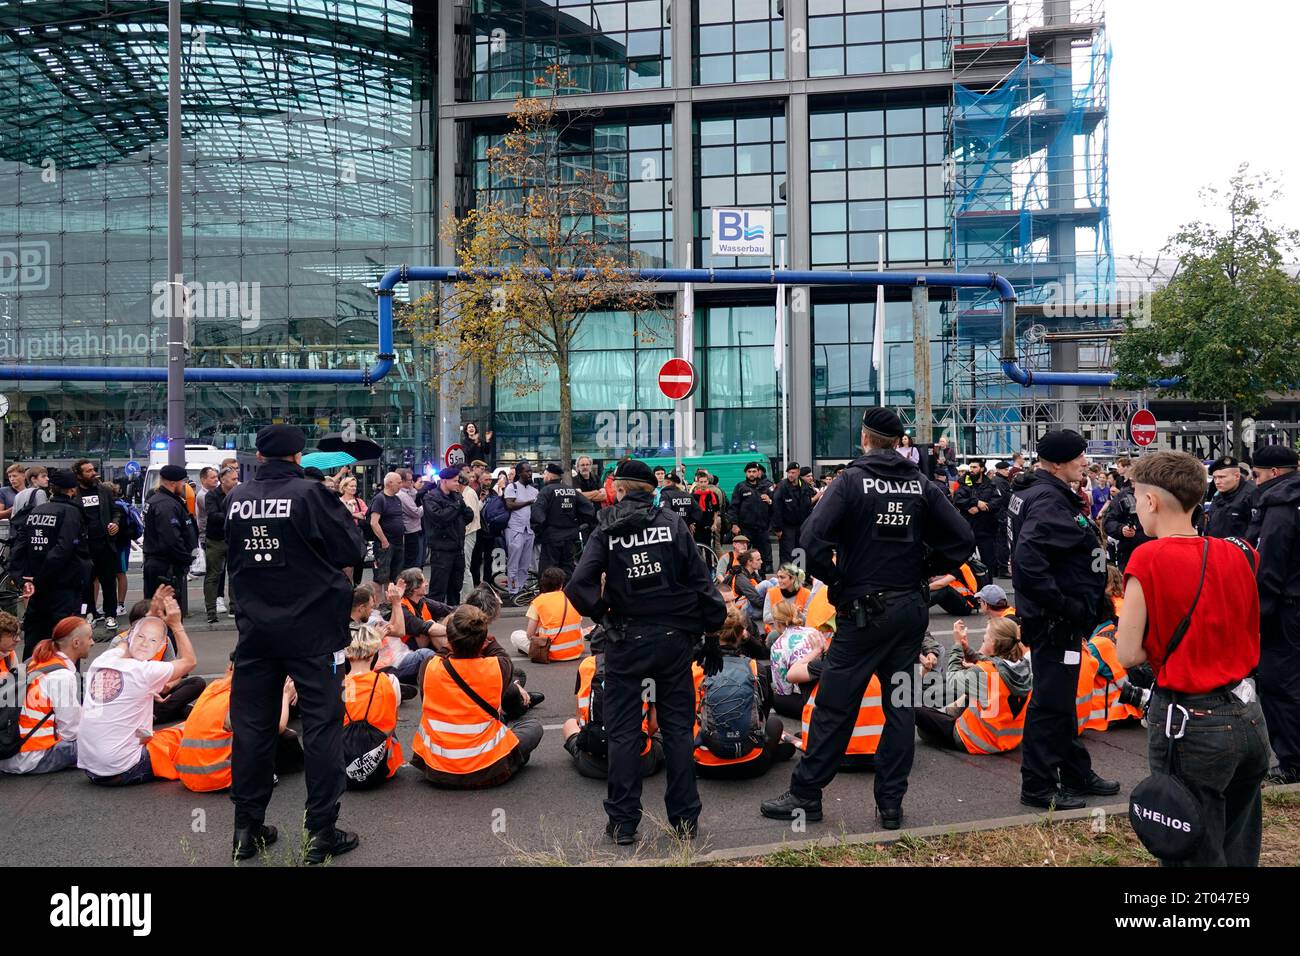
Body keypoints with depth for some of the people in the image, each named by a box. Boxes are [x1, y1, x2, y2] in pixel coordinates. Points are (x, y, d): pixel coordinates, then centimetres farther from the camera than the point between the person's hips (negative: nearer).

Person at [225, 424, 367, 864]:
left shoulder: (236, 498, 3)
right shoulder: (311, 494, -13)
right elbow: (352, 551, -9)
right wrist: (344, 516, 7)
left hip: (255, 630, 5)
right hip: (312, 630, -5)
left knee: (251, 725, 13)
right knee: (321, 727, 4)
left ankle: (247, 828, 22)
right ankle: (321, 833, 8)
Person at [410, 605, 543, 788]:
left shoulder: (430, 667, -12)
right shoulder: (498, 667, -17)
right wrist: (491, 643, 25)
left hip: (436, 772, 1)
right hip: (487, 772, -1)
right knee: (533, 725, 22)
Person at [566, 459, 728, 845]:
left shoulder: (606, 530, -4)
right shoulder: (673, 522, -1)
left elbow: (580, 584, -17)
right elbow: (700, 580, -3)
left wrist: (602, 615, -2)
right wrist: (711, 632, 4)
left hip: (626, 639, -1)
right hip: (674, 636, 2)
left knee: (623, 731, 9)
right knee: (678, 726, 12)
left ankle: (623, 822, 14)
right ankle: (685, 817, 19)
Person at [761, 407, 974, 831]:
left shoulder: (852, 481, -9)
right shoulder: (921, 484, 4)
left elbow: (812, 540, -21)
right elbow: (963, 540, 2)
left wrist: (834, 580, -7)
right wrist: (921, 570, 9)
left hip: (862, 610, -4)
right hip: (911, 609, 5)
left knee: (834, 706, 3)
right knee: (901, 706, 12)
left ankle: (805, 795, 13)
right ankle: (891, 803, 19)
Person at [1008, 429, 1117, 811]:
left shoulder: (1040, 492, 11)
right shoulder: (1049, 500, -22)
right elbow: (1027, 559, -34)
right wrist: (1062, 604, -26)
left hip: (1062, 618, 11)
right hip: (1055, 620, -11)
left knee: (1062, 698, 20)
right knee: (1051, 701, 0)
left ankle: (1076, 774, 35)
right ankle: (1037, 786, 12)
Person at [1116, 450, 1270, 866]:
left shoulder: (1149, 559, -17)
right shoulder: (1241, 552, 0)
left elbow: (1128, 655, -14)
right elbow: (1247, 634, 14)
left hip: (1190, 725, -6)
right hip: (1249, 717, 6)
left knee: (1197, 853, 11)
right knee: (1239, 850, 21)